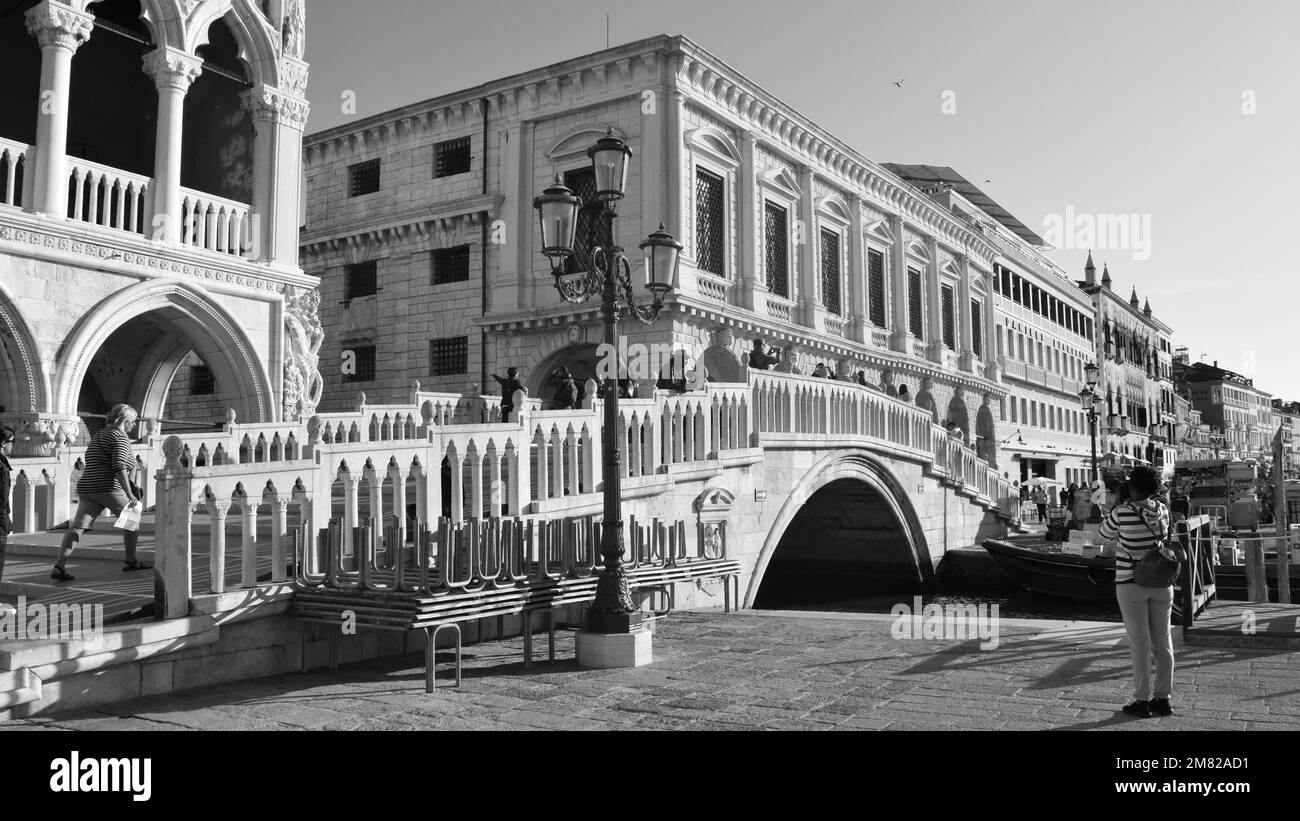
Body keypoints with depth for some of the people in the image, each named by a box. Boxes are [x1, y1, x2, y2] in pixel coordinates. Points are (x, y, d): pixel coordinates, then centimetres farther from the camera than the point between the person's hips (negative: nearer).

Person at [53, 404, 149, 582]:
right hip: (109, 489, -7)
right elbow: (119, 466, -17)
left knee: (78, 527, -4)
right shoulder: (120, 437, -4)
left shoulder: (96, 437, 24)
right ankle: (131, 562, 20)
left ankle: (59, 566, -18)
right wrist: (129, 494, -19)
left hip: (87, 489, 7)